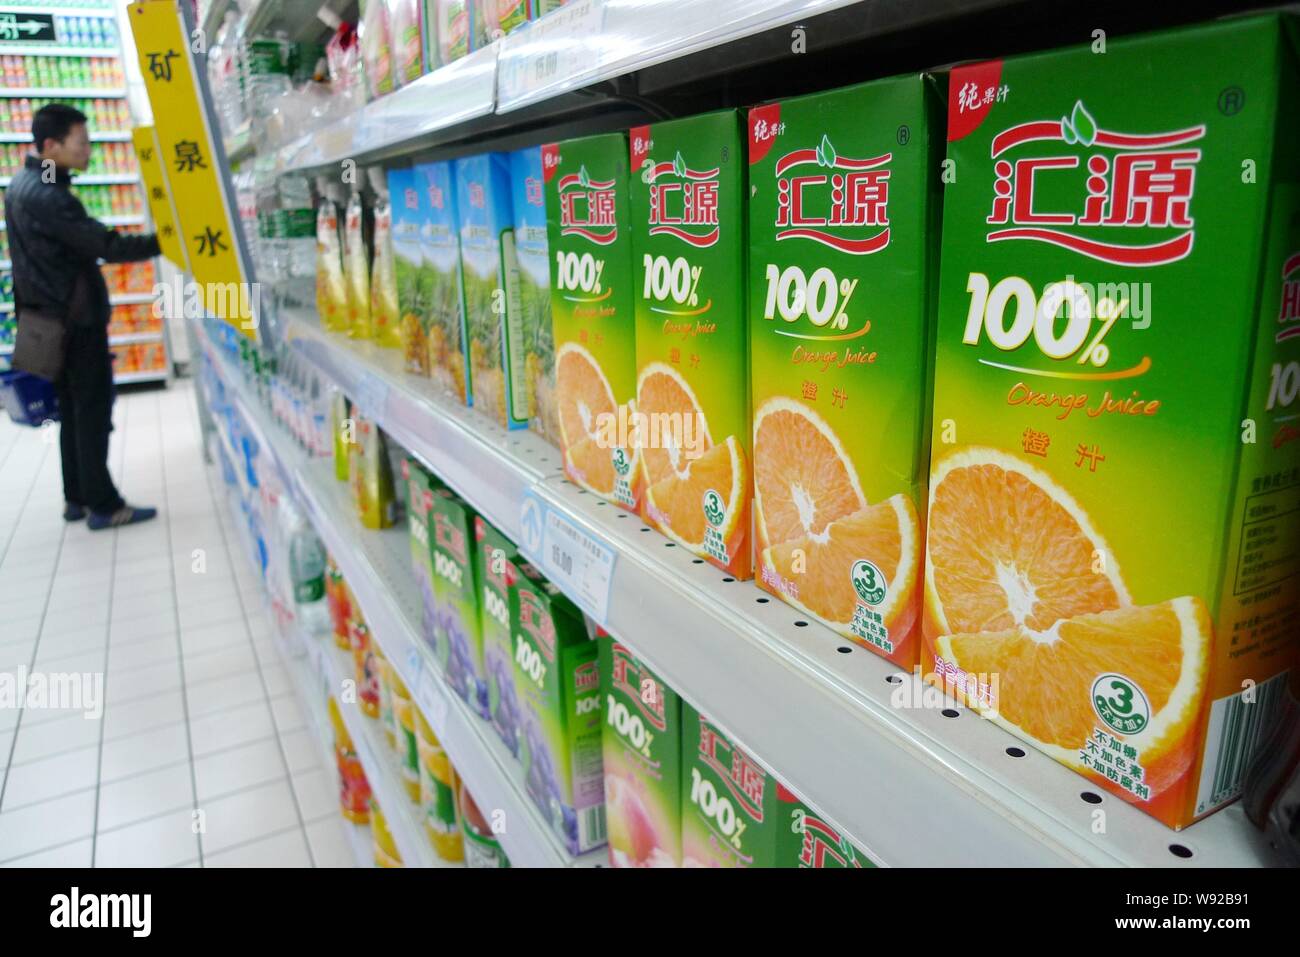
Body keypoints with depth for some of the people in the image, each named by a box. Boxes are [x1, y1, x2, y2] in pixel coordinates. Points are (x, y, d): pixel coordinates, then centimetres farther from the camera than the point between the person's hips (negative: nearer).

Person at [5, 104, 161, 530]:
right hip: (76, 318, -10)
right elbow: (107, 246, -25)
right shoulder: (47, 196, -21)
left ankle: (77, 497, 21)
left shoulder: (23, 184, 11)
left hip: (53, 316, 10)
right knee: (93, 410, -3)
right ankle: (102, 505, 3)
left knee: (73, 408, 14)